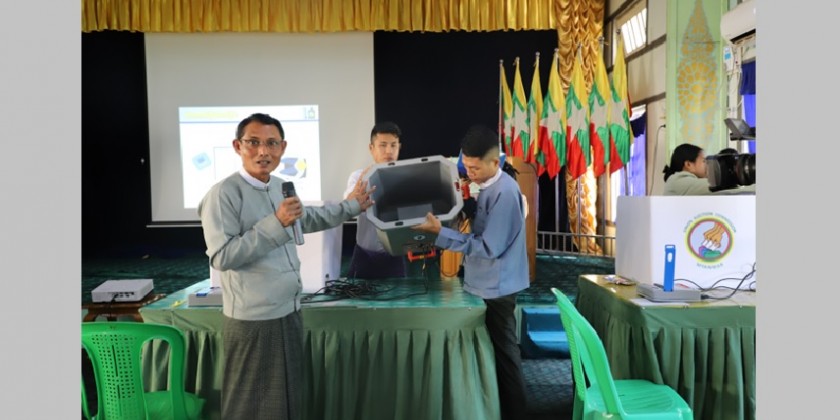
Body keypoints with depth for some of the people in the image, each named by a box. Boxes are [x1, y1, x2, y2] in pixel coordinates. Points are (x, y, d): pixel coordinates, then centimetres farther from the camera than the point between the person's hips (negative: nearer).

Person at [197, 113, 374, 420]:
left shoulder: (280, 187, 9)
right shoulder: (223, 194, -16)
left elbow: (310, 219, 27)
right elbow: (221, 258, -22)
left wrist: (351, 205, 31)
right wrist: (276, 224, -25)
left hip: (290, 313, 8)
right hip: (254, 320, -8)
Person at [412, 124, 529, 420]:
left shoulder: (504, 192, -22)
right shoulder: (488, 187, 9)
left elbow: (489, 247, -25)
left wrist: (440, 232, -25)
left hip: (495, 289, -9)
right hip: (485, 286, 9)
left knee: (504, 354, 5)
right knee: (493, 352, 19)